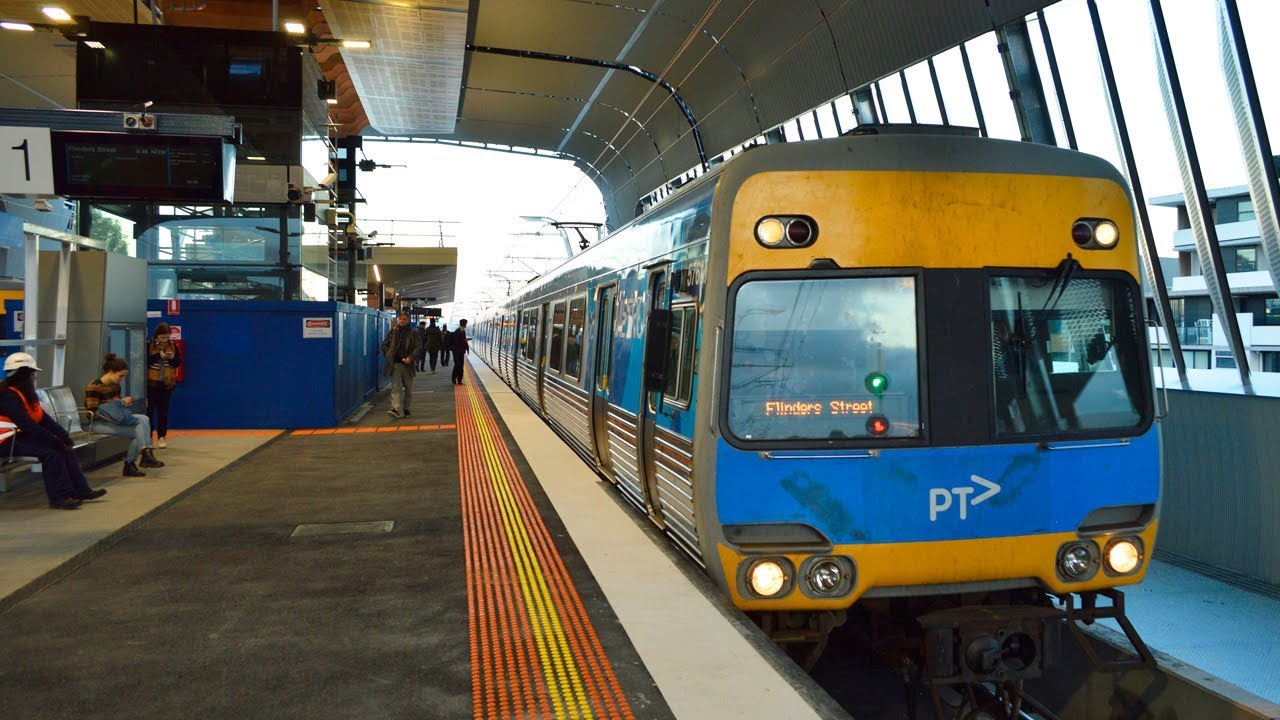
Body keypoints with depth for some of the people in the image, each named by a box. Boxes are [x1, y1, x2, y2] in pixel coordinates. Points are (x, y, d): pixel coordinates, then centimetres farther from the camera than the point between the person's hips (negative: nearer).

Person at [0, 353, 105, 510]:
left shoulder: (25, 394, 15)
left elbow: (44, 418, 9)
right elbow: (27, 425, -25)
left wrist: (63, 435, -4)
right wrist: (54, 441, -25)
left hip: (25, 436, 10)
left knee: (65, 449, -3)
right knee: (50, 453, -27)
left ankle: (81, 490, -5)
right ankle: (59, 497, -23)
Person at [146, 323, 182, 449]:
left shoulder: (173, 346, 4)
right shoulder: (149, 345, -4)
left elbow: (178, 363, 6)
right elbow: (145, 361, -12)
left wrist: (172, 358, -14)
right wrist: (158, 356, -23)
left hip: (167, 384, 2)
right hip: (151, 383, -2)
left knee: (163, 411, 4)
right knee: (149, 410, 3)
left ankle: (161, 437, 10)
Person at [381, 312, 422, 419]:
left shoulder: (413, 332, 3)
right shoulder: (393, 331, 9)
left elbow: (419, 346, -3)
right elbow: (385, 345, 16)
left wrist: (411, 357, -16)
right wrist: (388, 356, 3)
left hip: (407, 364, 0)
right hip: (395, 364, 0)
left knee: (408, 388, 9)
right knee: (396, 387, -10)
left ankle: (406, 409, 20)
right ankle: (396, 409, -18)